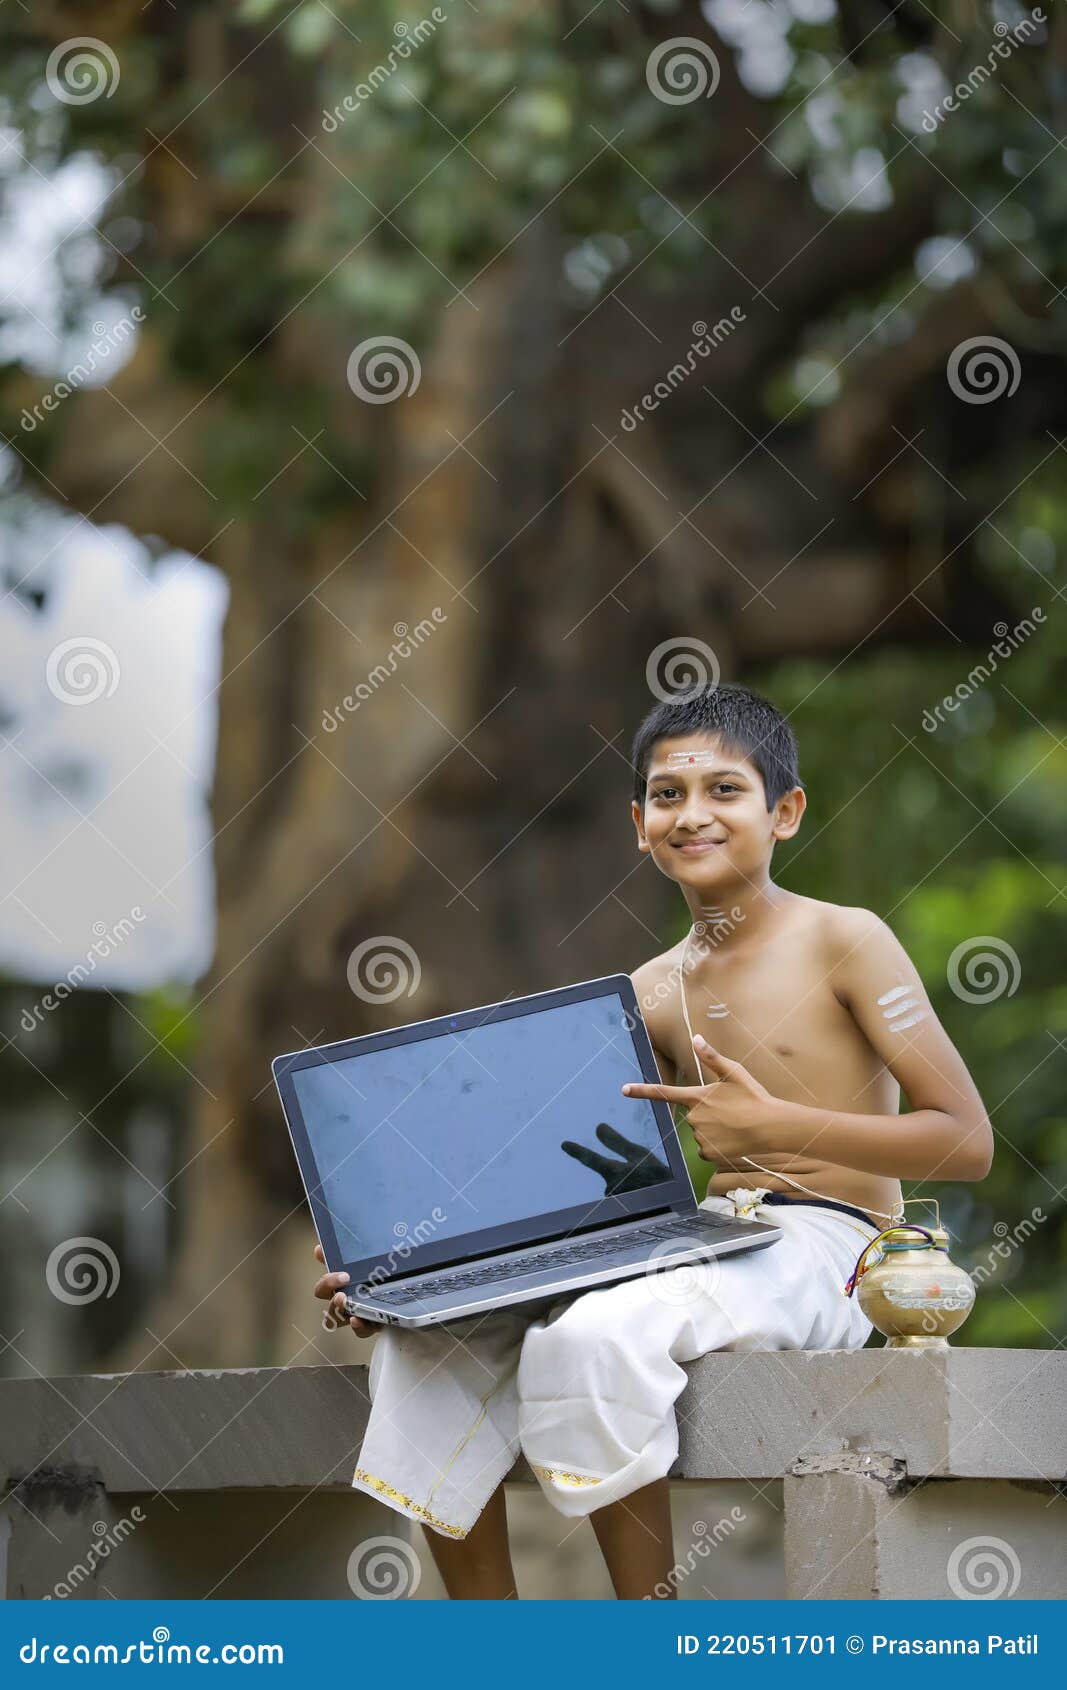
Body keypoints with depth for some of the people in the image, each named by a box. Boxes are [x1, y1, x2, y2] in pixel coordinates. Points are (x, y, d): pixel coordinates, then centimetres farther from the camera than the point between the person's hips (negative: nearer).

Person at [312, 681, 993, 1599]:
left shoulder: (845, 941, -3)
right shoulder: (652, 995, 15)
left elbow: (967, 1142, -8)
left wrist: (777, 1125, -20)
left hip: (822, 1250, -7)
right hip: (708, 1239, 7)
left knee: (596, 1333, -34)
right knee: (433, 1328, -11)